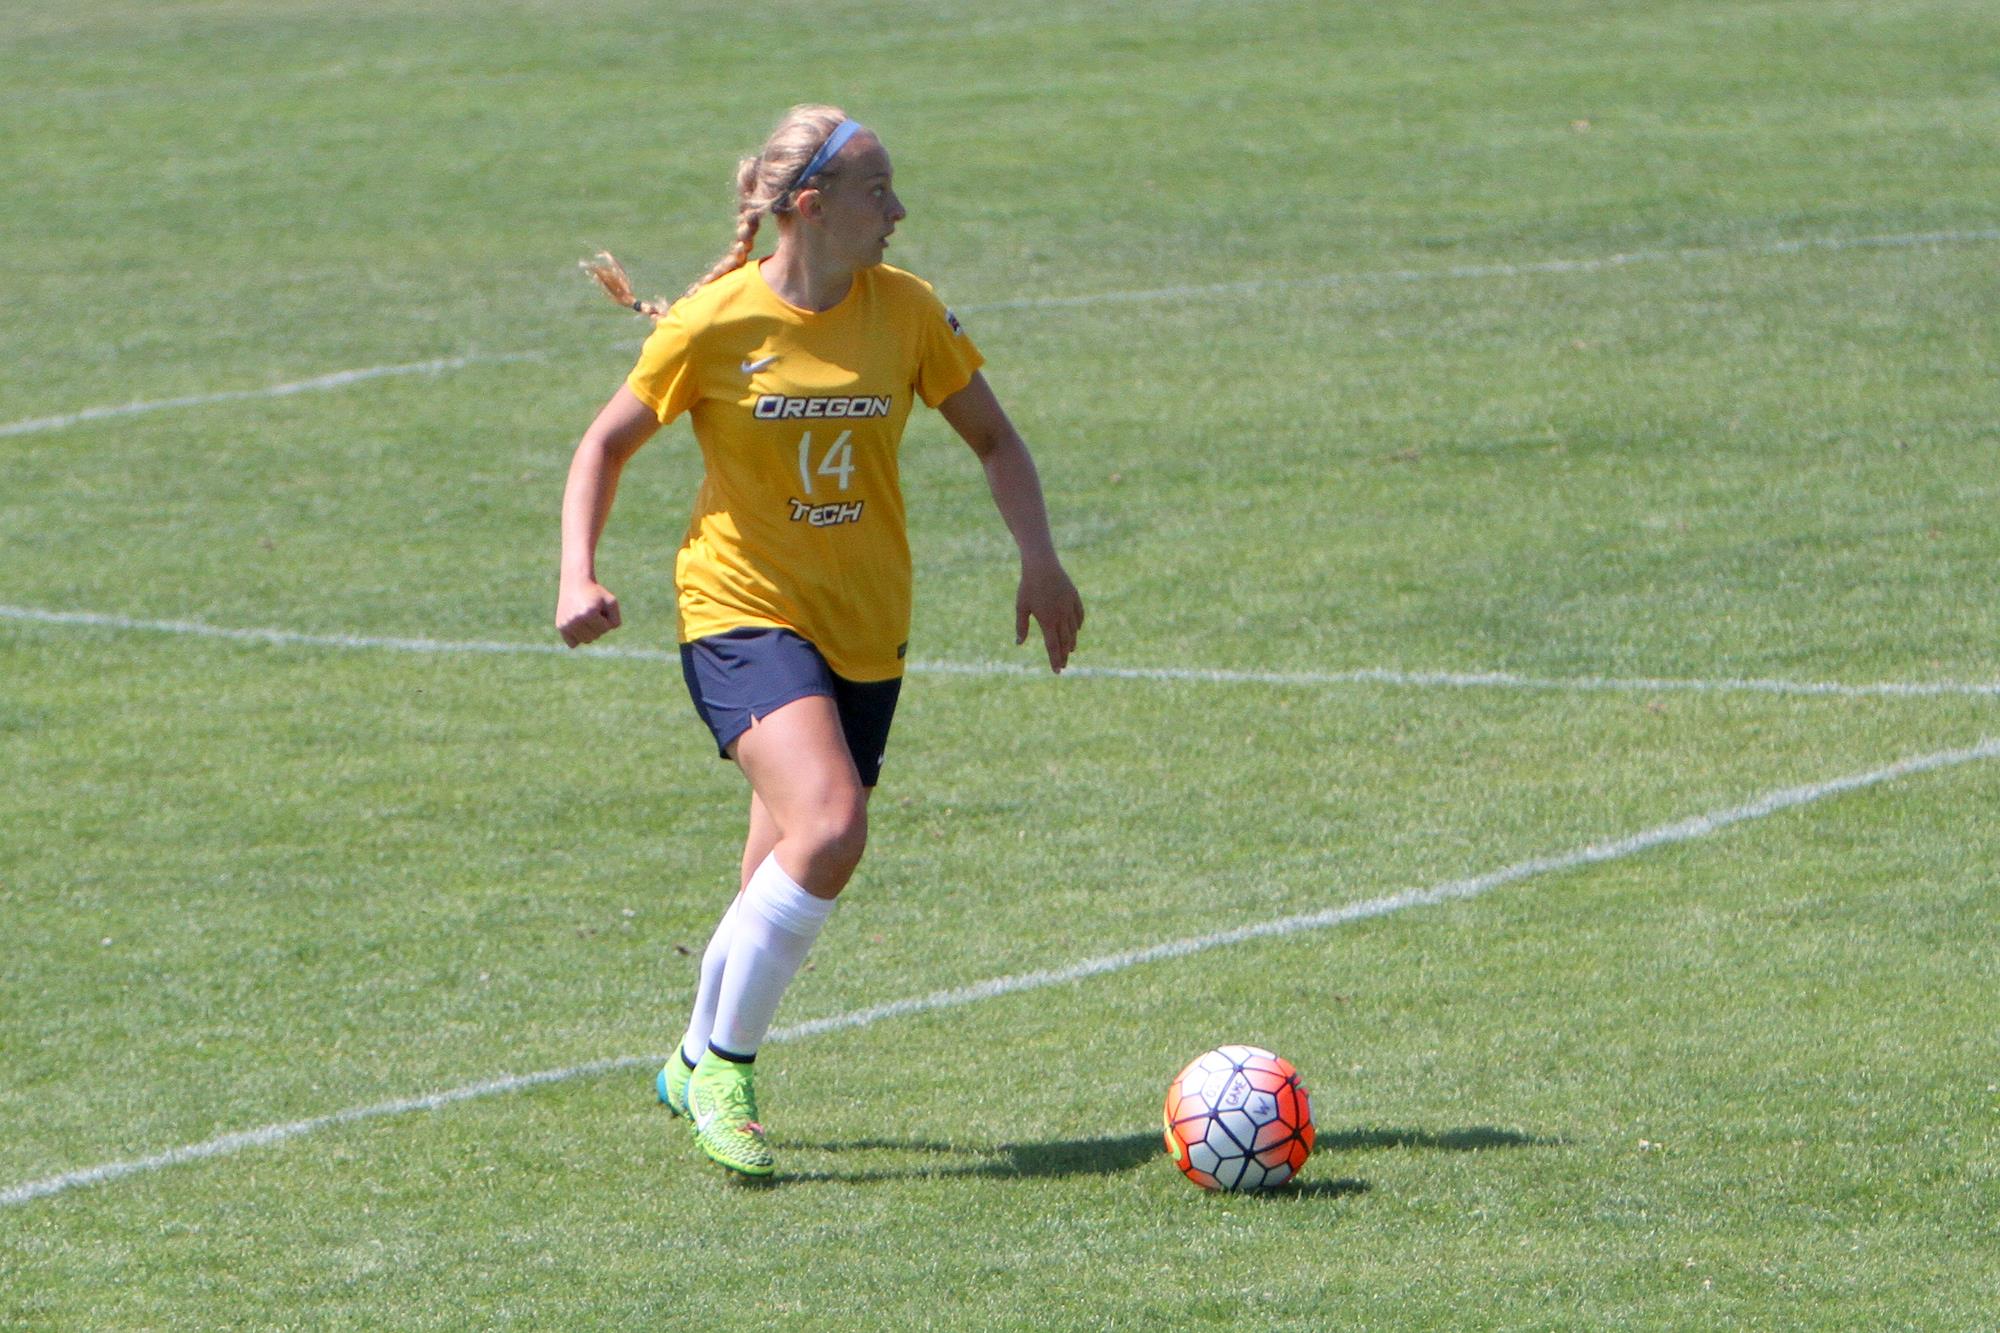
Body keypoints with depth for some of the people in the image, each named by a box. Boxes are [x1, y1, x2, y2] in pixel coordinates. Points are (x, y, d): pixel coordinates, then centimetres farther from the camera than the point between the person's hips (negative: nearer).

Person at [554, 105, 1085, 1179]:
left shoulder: (904, 311, -1)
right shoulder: (713, 324, -9)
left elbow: (994, 441, 11)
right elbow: (606, 445, 3)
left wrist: (1040, 562, -4)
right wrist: (578, 575, -10)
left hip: (865, 633, 4)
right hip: (743, 611, -4)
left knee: (786, 879, 7)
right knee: (828, 828, -26)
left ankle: (700, 1067, 32)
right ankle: (722, 1062, -10)